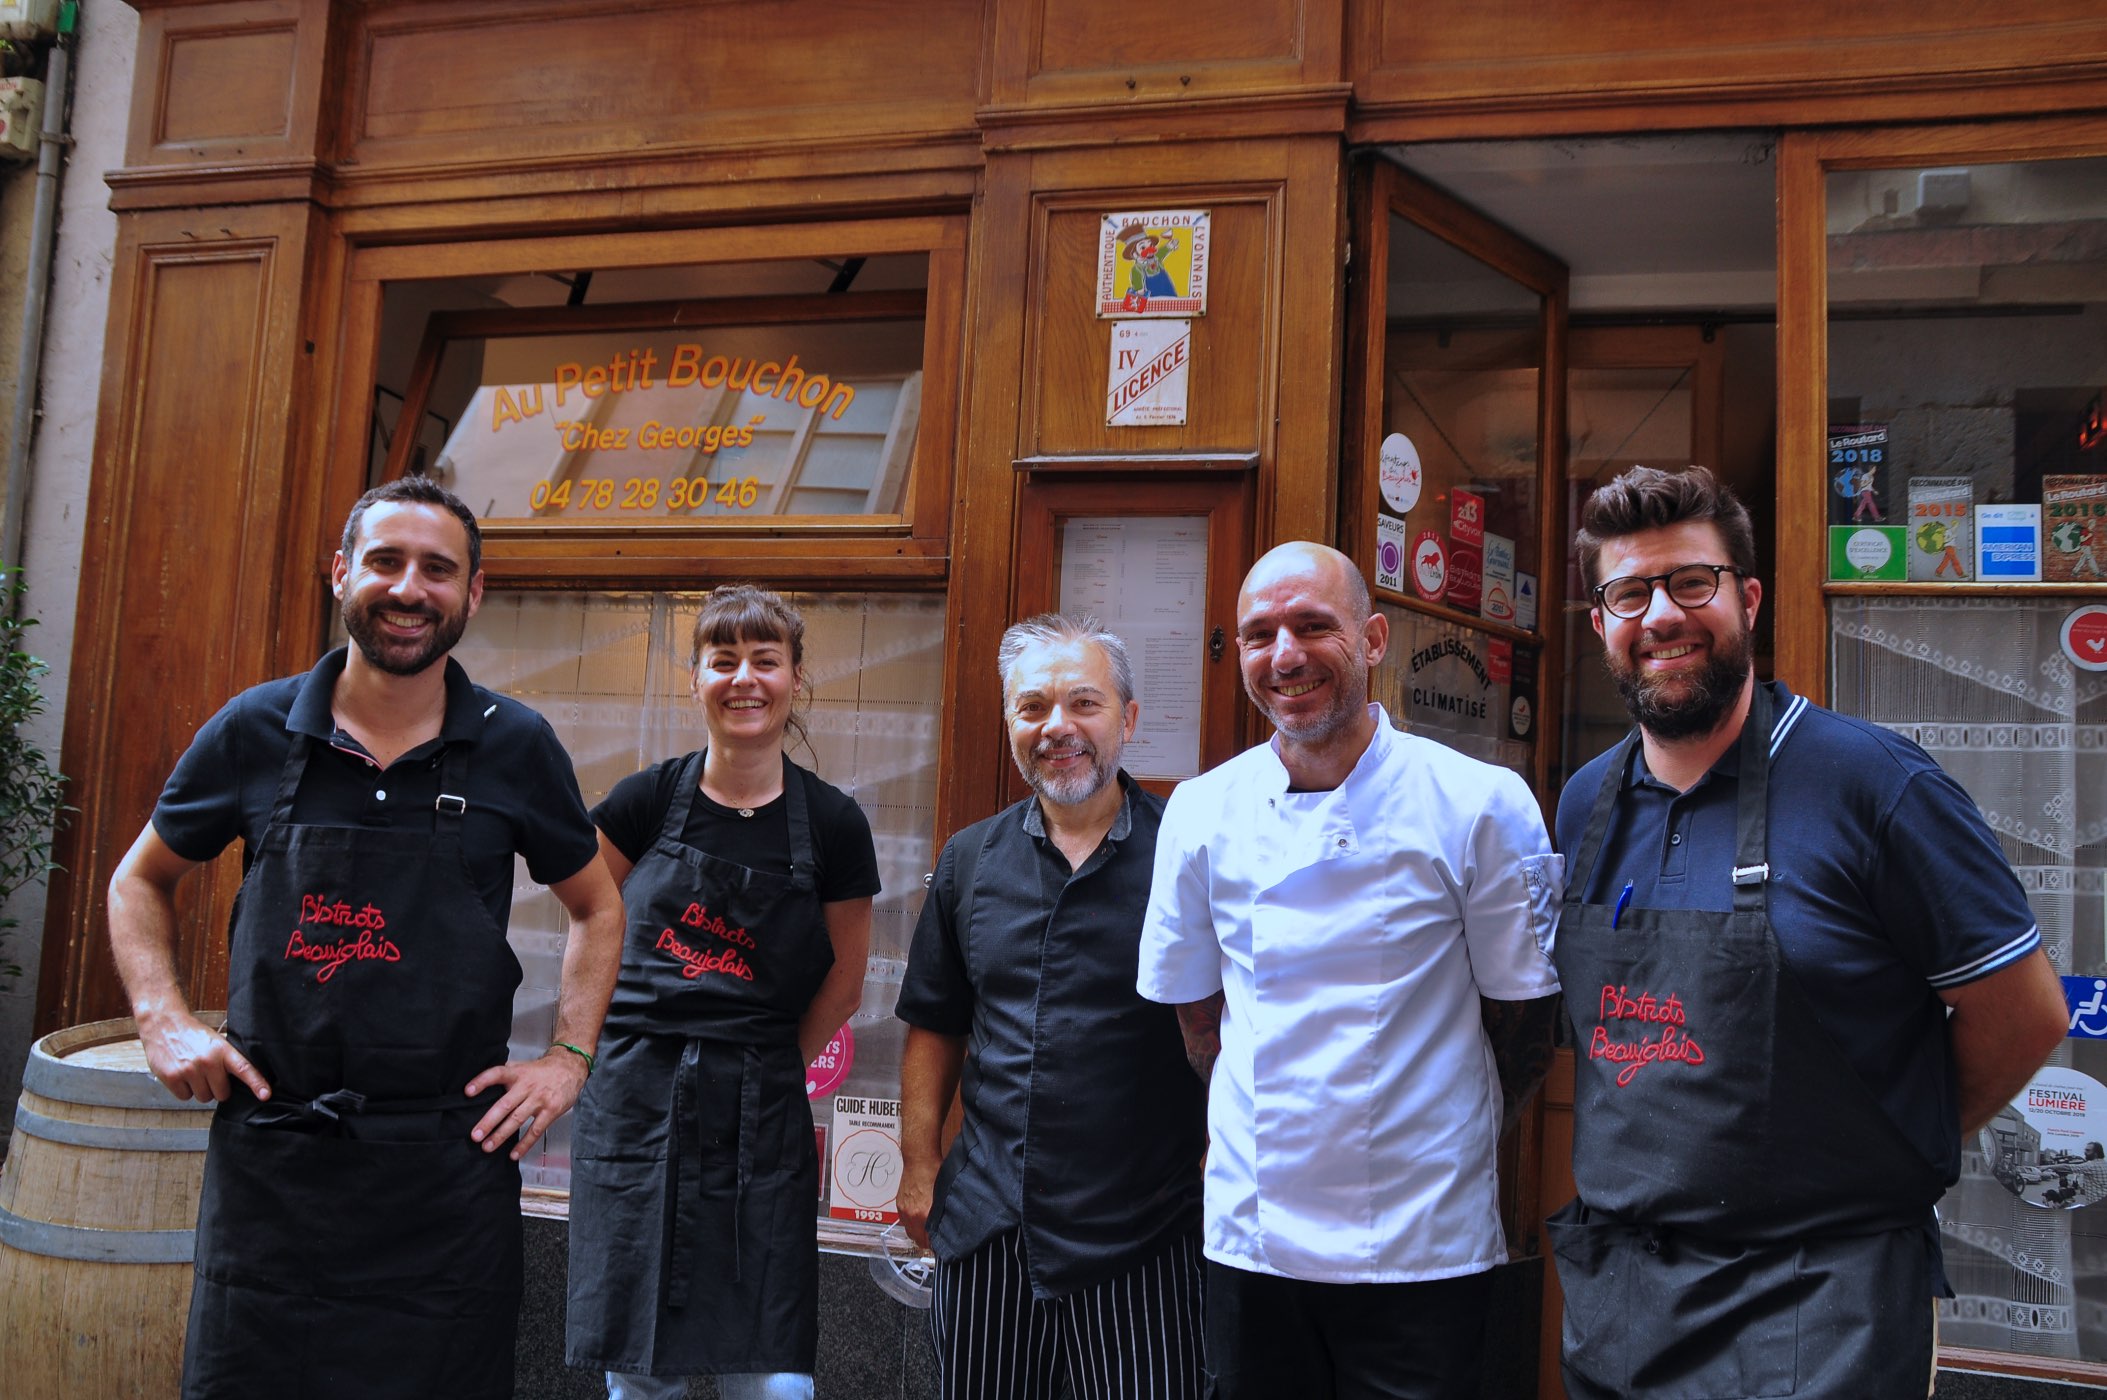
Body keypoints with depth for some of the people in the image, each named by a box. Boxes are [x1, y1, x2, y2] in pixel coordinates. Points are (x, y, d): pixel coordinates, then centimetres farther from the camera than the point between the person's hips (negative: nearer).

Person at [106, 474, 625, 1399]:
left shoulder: (515, 748, -2)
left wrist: (568, 1058, 2)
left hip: (448, 1171, 0)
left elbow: (596, 907, 12)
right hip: (267, 1159, 1)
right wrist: (163, 1019, 1)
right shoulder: (255, 731, 0)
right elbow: (140, 882, 15)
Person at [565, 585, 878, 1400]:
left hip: (760, 1120, 0)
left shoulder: (831, 824, -2)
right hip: (634, 1103, 1)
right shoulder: (649, 799, -1)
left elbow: (844, 978, 9)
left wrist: (767, 1064, 9)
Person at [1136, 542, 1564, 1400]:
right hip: (1250, 1236, 3)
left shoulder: (1482, 805, -10)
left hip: (1423, 1246, -2)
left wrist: (1448, 1136, 8)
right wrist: (1275, 1122, 10)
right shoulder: (1203, 811, -1)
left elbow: (1523, 1012, 0)